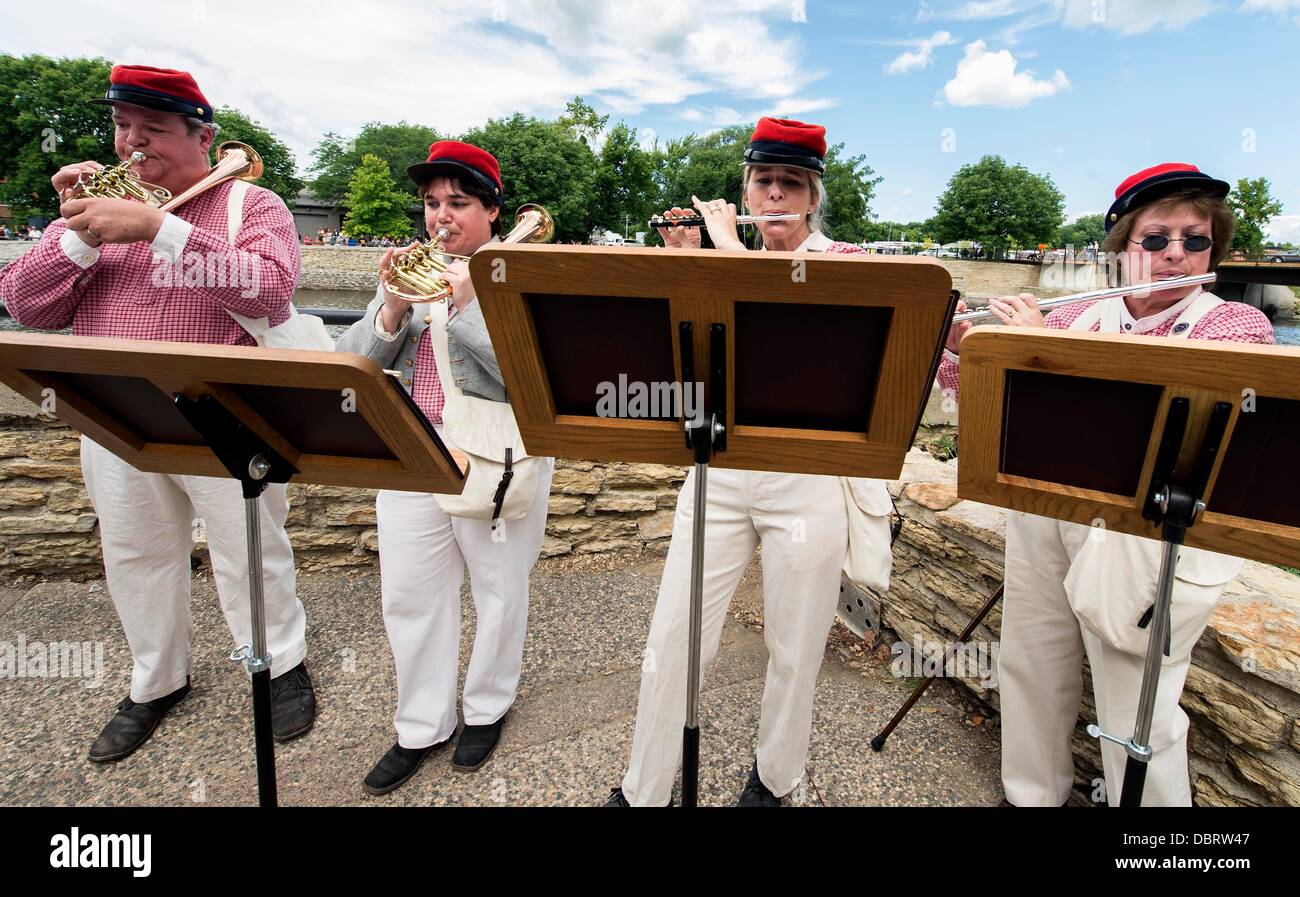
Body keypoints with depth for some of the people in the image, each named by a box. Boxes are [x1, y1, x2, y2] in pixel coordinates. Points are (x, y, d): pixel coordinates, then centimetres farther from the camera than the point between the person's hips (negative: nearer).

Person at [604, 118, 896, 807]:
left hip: (806, 482, -2)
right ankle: (643, 791, 26)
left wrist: (728, 245, -11)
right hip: (719, 472, 3)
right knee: (672, 640, 5)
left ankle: (773, 779, 38)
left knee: (793, 650, 11)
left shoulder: (843, 260, 1)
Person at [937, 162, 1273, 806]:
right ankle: (1032, 794, 40)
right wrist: (958, 342, -11)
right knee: (1030, 668, 16)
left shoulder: (1239, 327, -2)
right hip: (1044, 516, 4)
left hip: (1146, 542, -4)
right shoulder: (1078, 318, 8)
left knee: (1137, 711, 4)